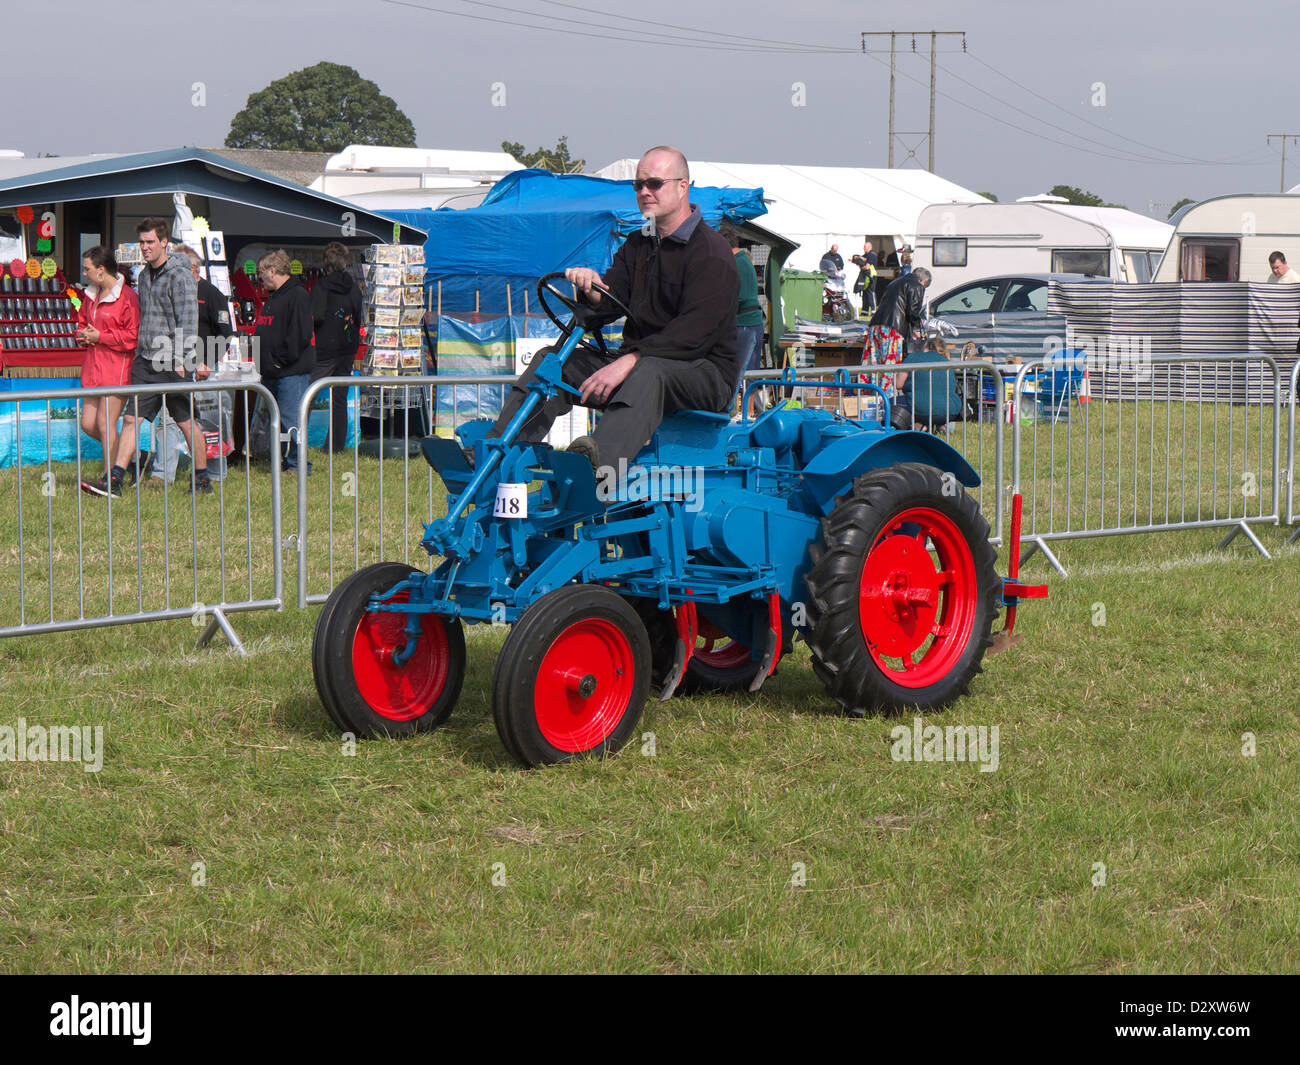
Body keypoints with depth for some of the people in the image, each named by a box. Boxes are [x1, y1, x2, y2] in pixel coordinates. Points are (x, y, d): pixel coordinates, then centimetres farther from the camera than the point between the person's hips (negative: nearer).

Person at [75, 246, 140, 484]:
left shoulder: (127, 296, -11)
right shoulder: (91, 295, 15)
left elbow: (133, 337, -15)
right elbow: (82, 323, 28)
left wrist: (100, 337, -14)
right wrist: (83, 335, 4)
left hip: (117, 368, -9)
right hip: (93, 366, 9)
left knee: (105, 424, -7)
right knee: (88, 424, 7)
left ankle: (110, 476, 2)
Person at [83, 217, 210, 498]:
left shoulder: (179, 276, -9)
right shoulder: (144, 276, 15)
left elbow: (187, 322, -13)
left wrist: (180, 360, -18)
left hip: (172, 362, -7)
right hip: (145, 361, 7)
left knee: (187, 422, 2)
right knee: (131, 418, 1)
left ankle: (202, 480, 13)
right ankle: (114, 480, -2)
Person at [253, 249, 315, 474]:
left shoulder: (297, 295, -11)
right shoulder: (273, 297, 20)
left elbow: (300, 335, -18)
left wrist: (281, 361, -17)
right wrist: (264, 361, 14)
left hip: (292, 371, -10)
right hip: (272, 372, 10)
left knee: (290, 418, -11)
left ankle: (297, 464, -5)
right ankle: (284, 460, 17)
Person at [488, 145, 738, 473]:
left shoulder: (712, 252, -9)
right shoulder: (637, 244, 18)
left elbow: (693, 334, -21)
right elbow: (611, 304, 8)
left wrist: (628, 362, -30)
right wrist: (593, 290, -17)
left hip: (704, 372, -8)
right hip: (637, 363, 8)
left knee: (649, 371, -40)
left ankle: (602, 456, -66)